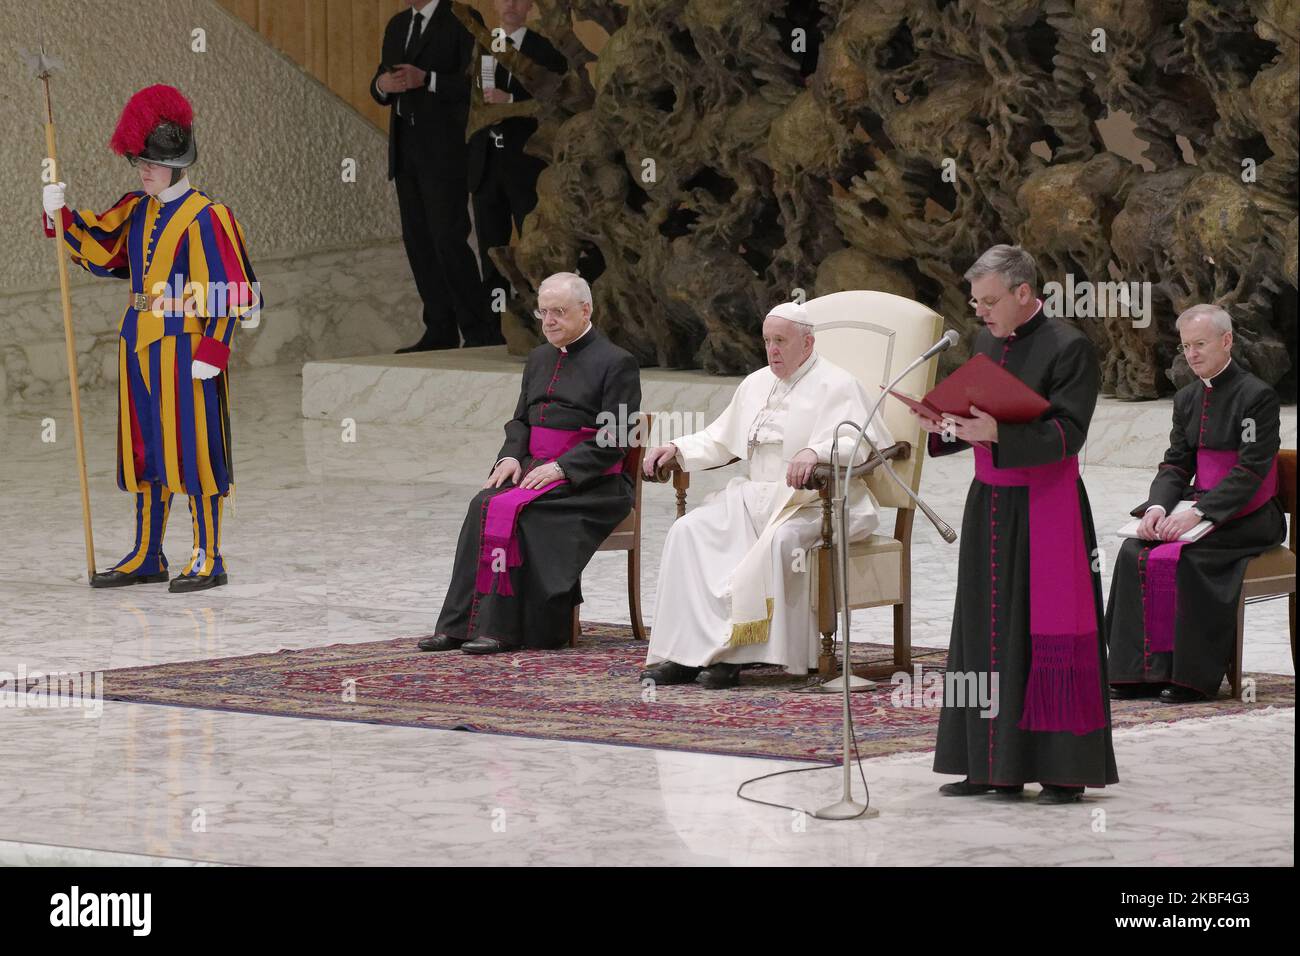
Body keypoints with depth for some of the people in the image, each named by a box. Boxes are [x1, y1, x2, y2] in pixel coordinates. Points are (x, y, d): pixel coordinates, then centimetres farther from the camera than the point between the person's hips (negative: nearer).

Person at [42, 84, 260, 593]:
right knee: (146, 449, 12)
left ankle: (208, 559, 1)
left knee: (193, 450, -4)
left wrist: (211, 352, -18)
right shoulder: (136, 210, 12)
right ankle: (147, 556, 20)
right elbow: (97, 249, 15)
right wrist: (62, 214, 0)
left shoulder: (204, 217, -11)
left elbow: (222, 292, -13)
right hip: (139, 343, 8)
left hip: (184, 346, -8)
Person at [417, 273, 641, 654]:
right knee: (484, 504, -22)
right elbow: (520, 420, 22)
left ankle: (502, 629, -28)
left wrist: (560, 468, -20)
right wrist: (511, 456, 0)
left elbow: (614, 439, -12)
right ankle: (460, 624, -25)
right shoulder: (540, 358, 19)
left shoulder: (616, 363, -4)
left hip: (590, 480, -7)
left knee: (513, 509, -29)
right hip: (537, 468, 7)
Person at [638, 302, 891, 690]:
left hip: (815, 502, -7)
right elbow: (720, 439, 25)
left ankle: (734, 653, -34)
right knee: (689, 530, -15)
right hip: (757, 497, 7)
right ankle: (686, 652, -23)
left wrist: (815, 452, -39)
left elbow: (860, 441, -19)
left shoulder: (836, 386, -4)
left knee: (779, 541, -38)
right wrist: (677, 448, 6)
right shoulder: (756, 384, 20)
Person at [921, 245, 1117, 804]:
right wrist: (943, 427, -2)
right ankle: (995, 765, 13)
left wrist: (998, 436, -28)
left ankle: (1064, 770, -1)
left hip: (1045, 511, -7)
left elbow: (1068, 434, -16)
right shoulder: (987, 345, 12)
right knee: (989, 631, 7)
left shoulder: (1068, 348, -10)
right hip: (990, 506, 7)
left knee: (1048, 635, -6)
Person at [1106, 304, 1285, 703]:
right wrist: (1157, 507, -12)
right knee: (1134, 553, -18)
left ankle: (1189, 677, -24)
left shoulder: (1257, 396, -11)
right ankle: (1141, 670, -18)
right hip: (1203, 512, 7)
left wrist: (1197, 513, -26)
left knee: (1180, 559, -31)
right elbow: (1175, 464, 9)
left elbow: (1251, 470, -18)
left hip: (1249, 517, -7)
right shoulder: (1187, 399, 13)